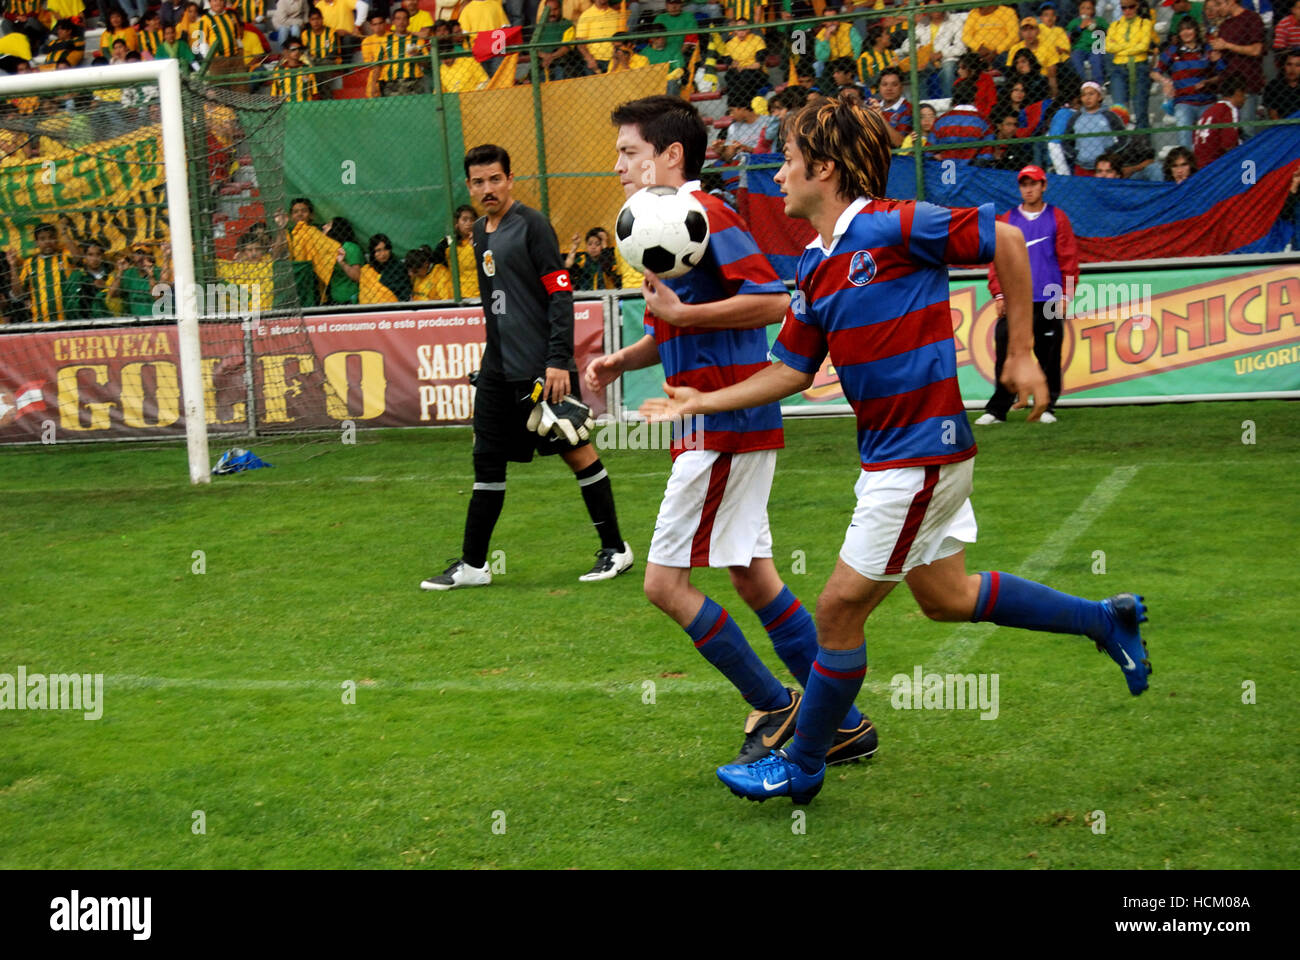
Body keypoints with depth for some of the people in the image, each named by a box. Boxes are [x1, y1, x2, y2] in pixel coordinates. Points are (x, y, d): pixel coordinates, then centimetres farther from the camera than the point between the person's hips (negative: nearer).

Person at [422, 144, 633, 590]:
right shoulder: (480, 232, 14)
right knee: (487, 463, 8)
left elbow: (561, 294, -13)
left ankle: (615, 549, 10)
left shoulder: (531, 224, -8)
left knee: (576, 452, -1)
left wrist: (558, 360, -20)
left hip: (542, 367, -8)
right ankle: (472, 565, 15)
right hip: (498, 369, 8)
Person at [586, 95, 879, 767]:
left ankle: (774, 706, 6)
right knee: (752, 579, 13)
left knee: (665, 582, -6)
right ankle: (842, 723, 19)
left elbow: (772, 300, -22)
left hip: (724, 429, -10)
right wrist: (619, 361, 12)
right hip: (717, 428, 10)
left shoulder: (707, 215, -12)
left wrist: (681, 313, -20)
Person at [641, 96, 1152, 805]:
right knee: (946, 598, 20)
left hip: (920, 455, -9)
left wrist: (1021, 354, -13)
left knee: (839, 610, -2)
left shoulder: (892, 227, -17)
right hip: (886, 456, 9)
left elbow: (1006, 241, -15)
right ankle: (1105, 620, 35)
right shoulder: (814, 268, 9)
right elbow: (791, 370, 15)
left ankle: (801, 767, 15)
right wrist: (701, 402, 12)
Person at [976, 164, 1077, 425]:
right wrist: (998, 294, 0)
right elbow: (996, 259, 10)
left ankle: (1047, 407, 10)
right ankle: (997, 410, -4)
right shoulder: (1006, 220, 12)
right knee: (1006, 355, -6)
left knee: (1049, 358, 1)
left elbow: (1069, 259, 6)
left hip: (1049, 303, -1)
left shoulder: (1057, 218, 9)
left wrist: (1065, 295, -2)